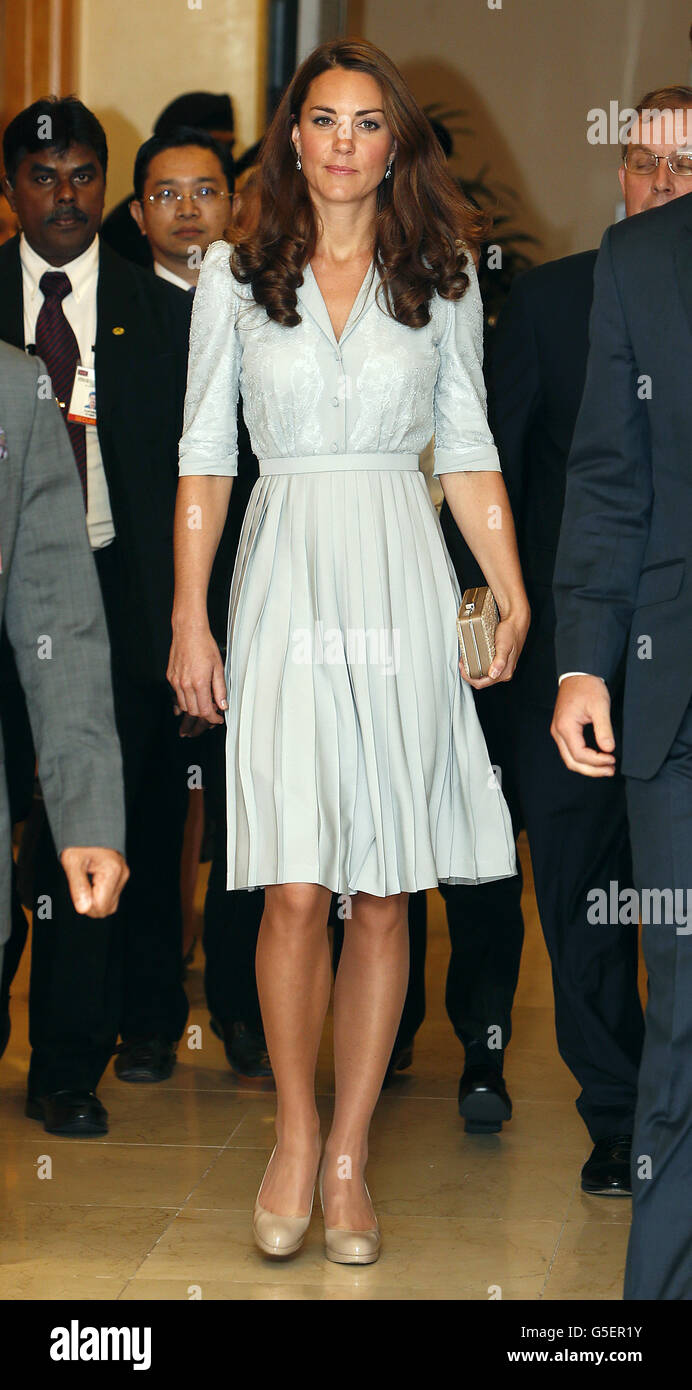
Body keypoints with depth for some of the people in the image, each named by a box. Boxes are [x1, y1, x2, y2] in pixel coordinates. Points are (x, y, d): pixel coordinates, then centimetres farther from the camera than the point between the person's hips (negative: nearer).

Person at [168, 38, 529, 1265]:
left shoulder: (440, 275, 9)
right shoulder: (235, 273, 7)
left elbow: (469, 451, 10)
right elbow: (205, 456, 6)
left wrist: (515, 597, 1)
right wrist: (189, 620, 0)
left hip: (402, 585, 1)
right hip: (286, 581, -1)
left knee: (384, 891, 2)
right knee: (295, 890, -7)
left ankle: (349, 1153, 13)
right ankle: (295, 1137, 10)